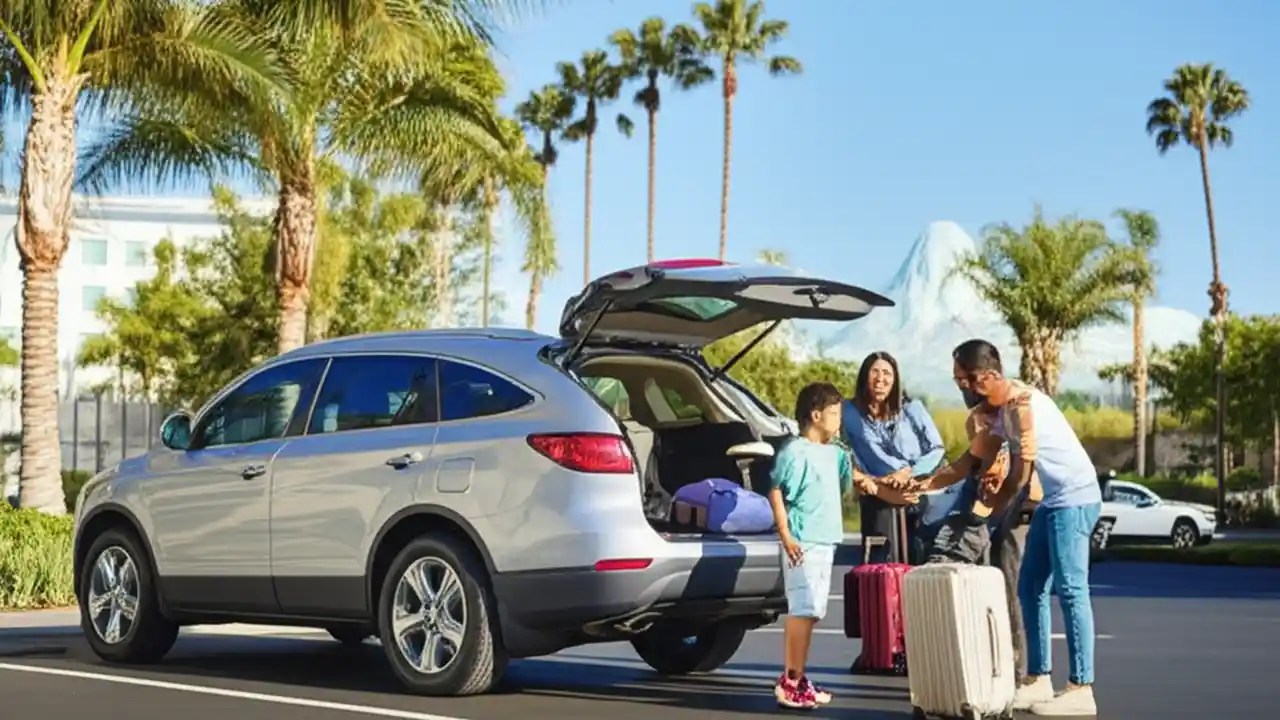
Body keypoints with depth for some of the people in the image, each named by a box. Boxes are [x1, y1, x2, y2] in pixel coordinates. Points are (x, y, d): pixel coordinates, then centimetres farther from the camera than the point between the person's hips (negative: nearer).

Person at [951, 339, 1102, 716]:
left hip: (1074, 498, -10)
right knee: (1030, 587, 11)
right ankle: (1038, 679, 17)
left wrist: (995, 507, 2)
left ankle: (1081, 688, -10)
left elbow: (1022, 472, -14)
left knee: (1070, 590, -11)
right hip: (1054, 500, 10)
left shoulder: (1020, 403, -20)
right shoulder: (999, 405, 9)